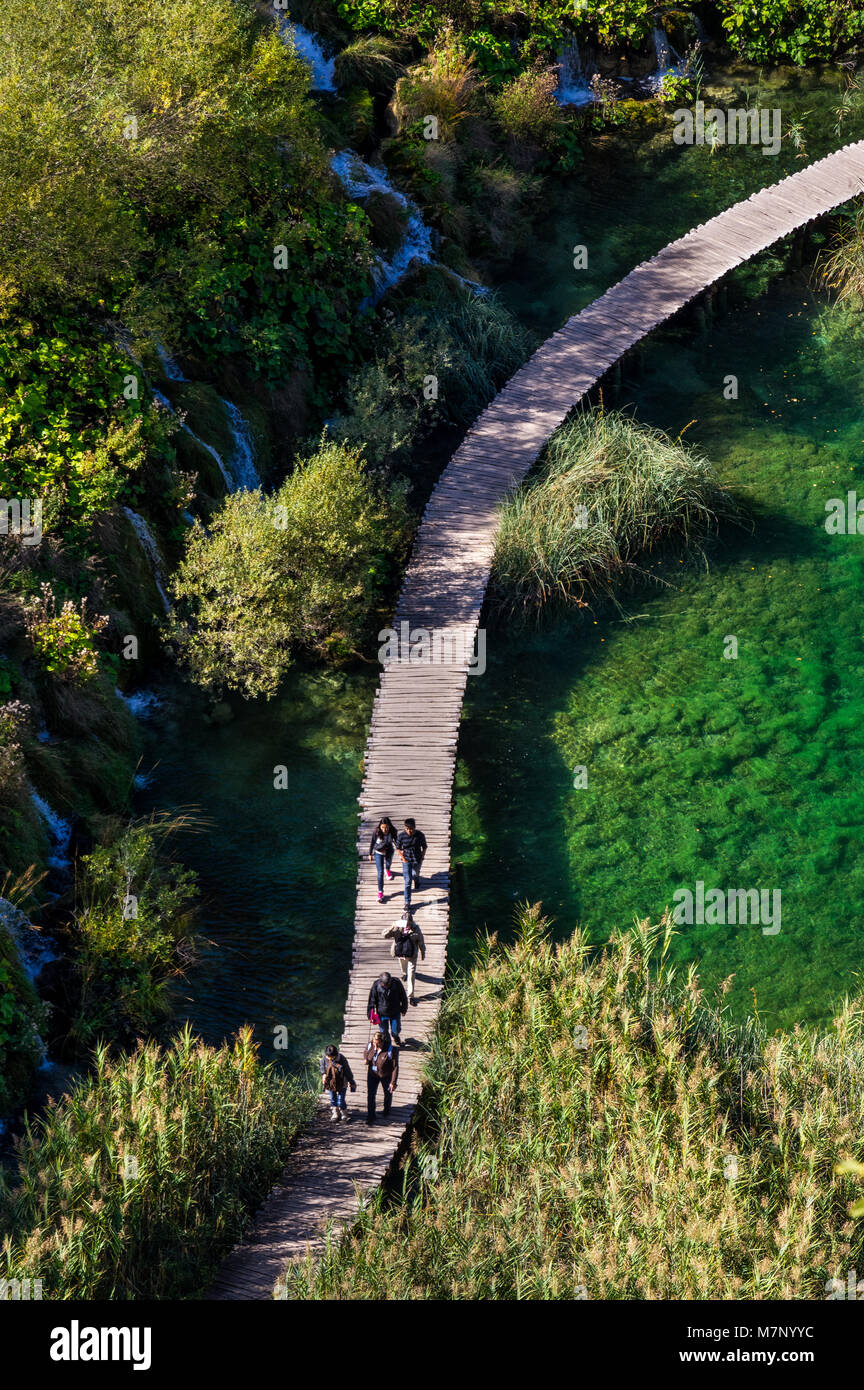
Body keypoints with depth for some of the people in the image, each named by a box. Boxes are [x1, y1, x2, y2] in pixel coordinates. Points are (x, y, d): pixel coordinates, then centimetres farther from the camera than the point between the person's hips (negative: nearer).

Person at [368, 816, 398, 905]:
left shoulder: (392, 831, -25)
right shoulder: (376, 832, -28)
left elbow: (395, 841, -6)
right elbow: (372, 843, -12)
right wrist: (370, 854, -3)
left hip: (389, 852, 2)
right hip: (378, 853, -2)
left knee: (388, 865, 31)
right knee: (380, 872, -5)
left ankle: (387, 870, 69)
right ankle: (380, 892, 5)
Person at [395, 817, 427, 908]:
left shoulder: (420, 835, -18)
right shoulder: (401, 836, -19)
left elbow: (424, 847, -1)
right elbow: (398, 848, -1)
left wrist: (422, 858, -4)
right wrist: (403, 858, -6)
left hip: (417, 860, 1)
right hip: (406, 860, -1)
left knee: (415, 874, 27)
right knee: (408, 881, -6)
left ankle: (416, 880, 67)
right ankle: (407, 903, 1)